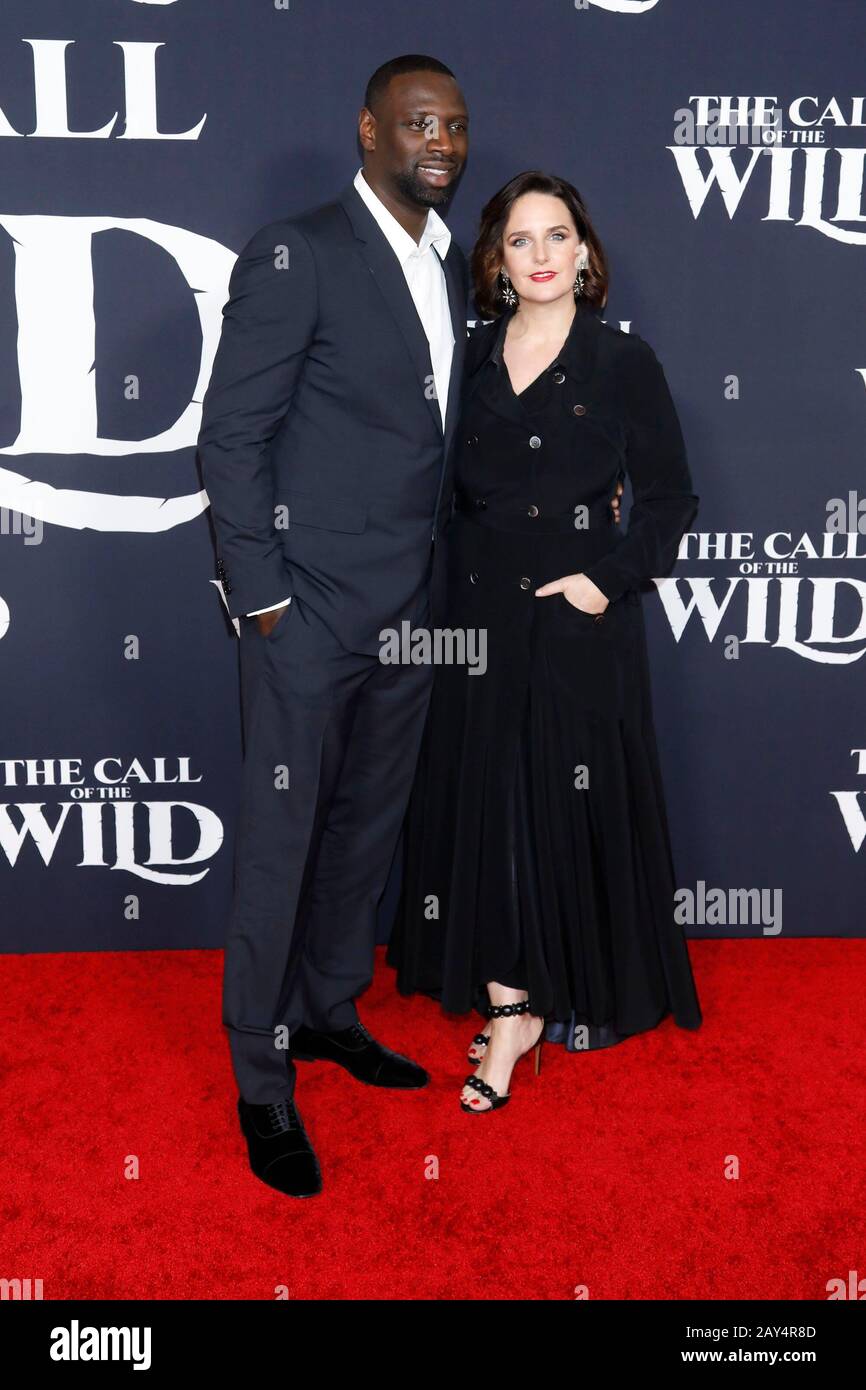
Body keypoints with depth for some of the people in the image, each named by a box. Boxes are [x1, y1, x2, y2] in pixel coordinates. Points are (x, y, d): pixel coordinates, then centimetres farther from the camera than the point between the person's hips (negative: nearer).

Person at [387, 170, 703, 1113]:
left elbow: (669, 498, 0)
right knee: (487, 802, 3)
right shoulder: (471, 360, 9)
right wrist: (453, 592, 0)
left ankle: (583, 995, 21)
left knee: (575, 806, 2)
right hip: (480, 614, 3)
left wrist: (608, 577, -12)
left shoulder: (623, 363, 1)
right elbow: (445, 492, 12)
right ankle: (511, 1008, 15)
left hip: (580, 619, -3)